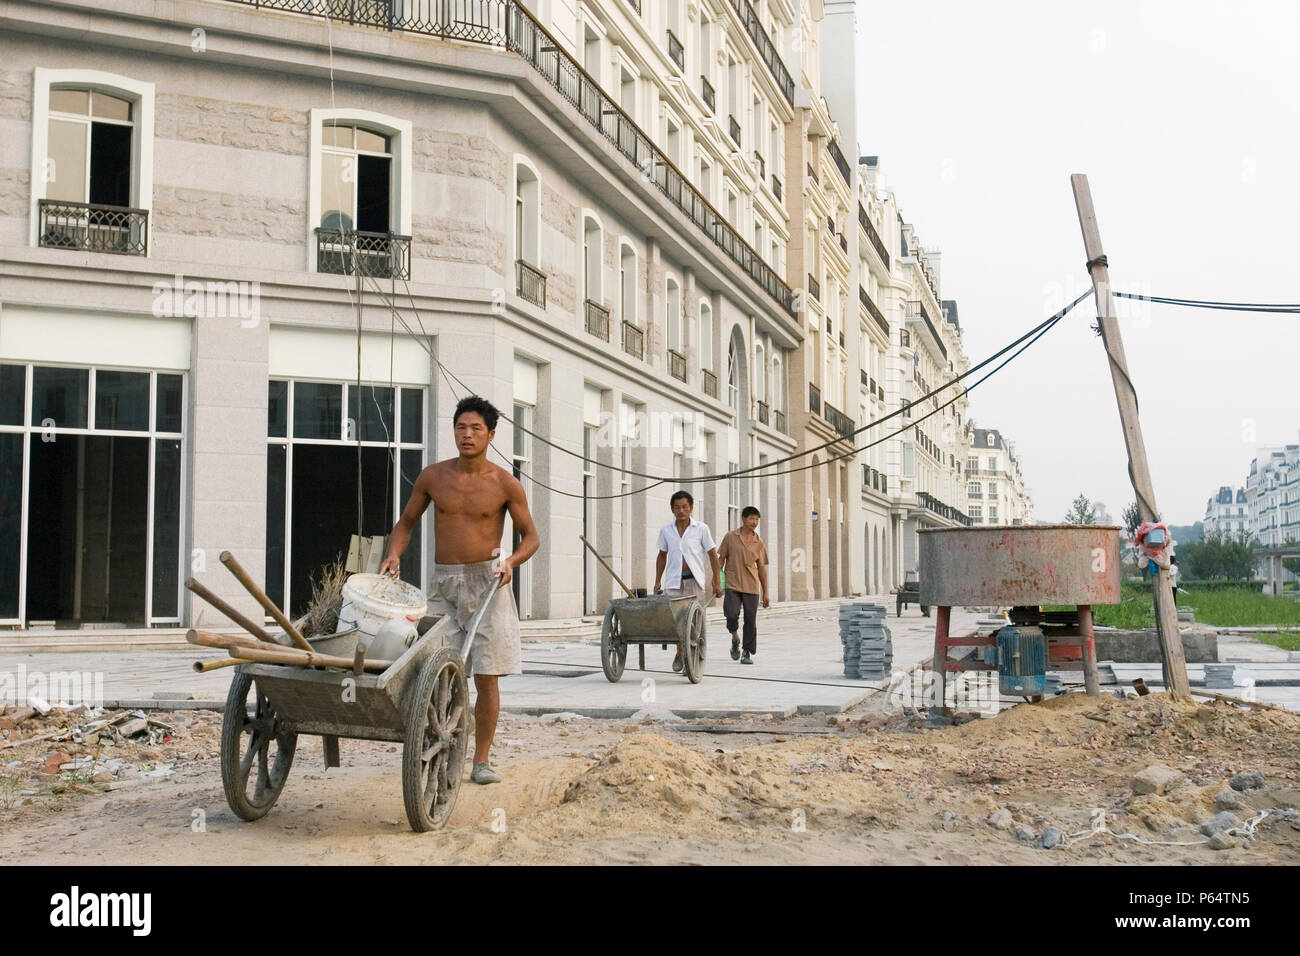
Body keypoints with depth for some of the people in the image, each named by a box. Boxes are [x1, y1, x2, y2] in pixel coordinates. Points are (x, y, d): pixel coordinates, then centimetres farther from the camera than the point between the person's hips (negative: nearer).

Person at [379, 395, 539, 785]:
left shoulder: (505, 484, -2)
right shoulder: (432, 477, 3)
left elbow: (531, 536, 4)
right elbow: (405, 523, 14)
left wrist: (512, 561, -16)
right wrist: (394, 553, -5)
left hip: (486, 582, -2)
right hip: (443, 582, 2)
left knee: (486, 676, -1)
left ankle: (481, 760, 9)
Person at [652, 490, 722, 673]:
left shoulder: (701, 529, 1)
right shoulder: (666, 530, 7)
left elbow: (713, 555, 5)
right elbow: (662, 556, 17)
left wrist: (717, 582, 0)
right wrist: (657, 582, 12)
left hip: (695, 580, -1)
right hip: (674, 580, 2)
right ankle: (680, 654, 14)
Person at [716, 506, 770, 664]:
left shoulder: (759, 543, 7)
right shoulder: (730, 537, 2)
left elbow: (762, 568, 11)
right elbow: (721, 559, 7)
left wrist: (765, 593, 10)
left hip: (751, 587, 2)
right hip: (732, 585, -2)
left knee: (750, 620, 1)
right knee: (732, 614, -18)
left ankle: (747, 653, 14)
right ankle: (735, 638, 12)